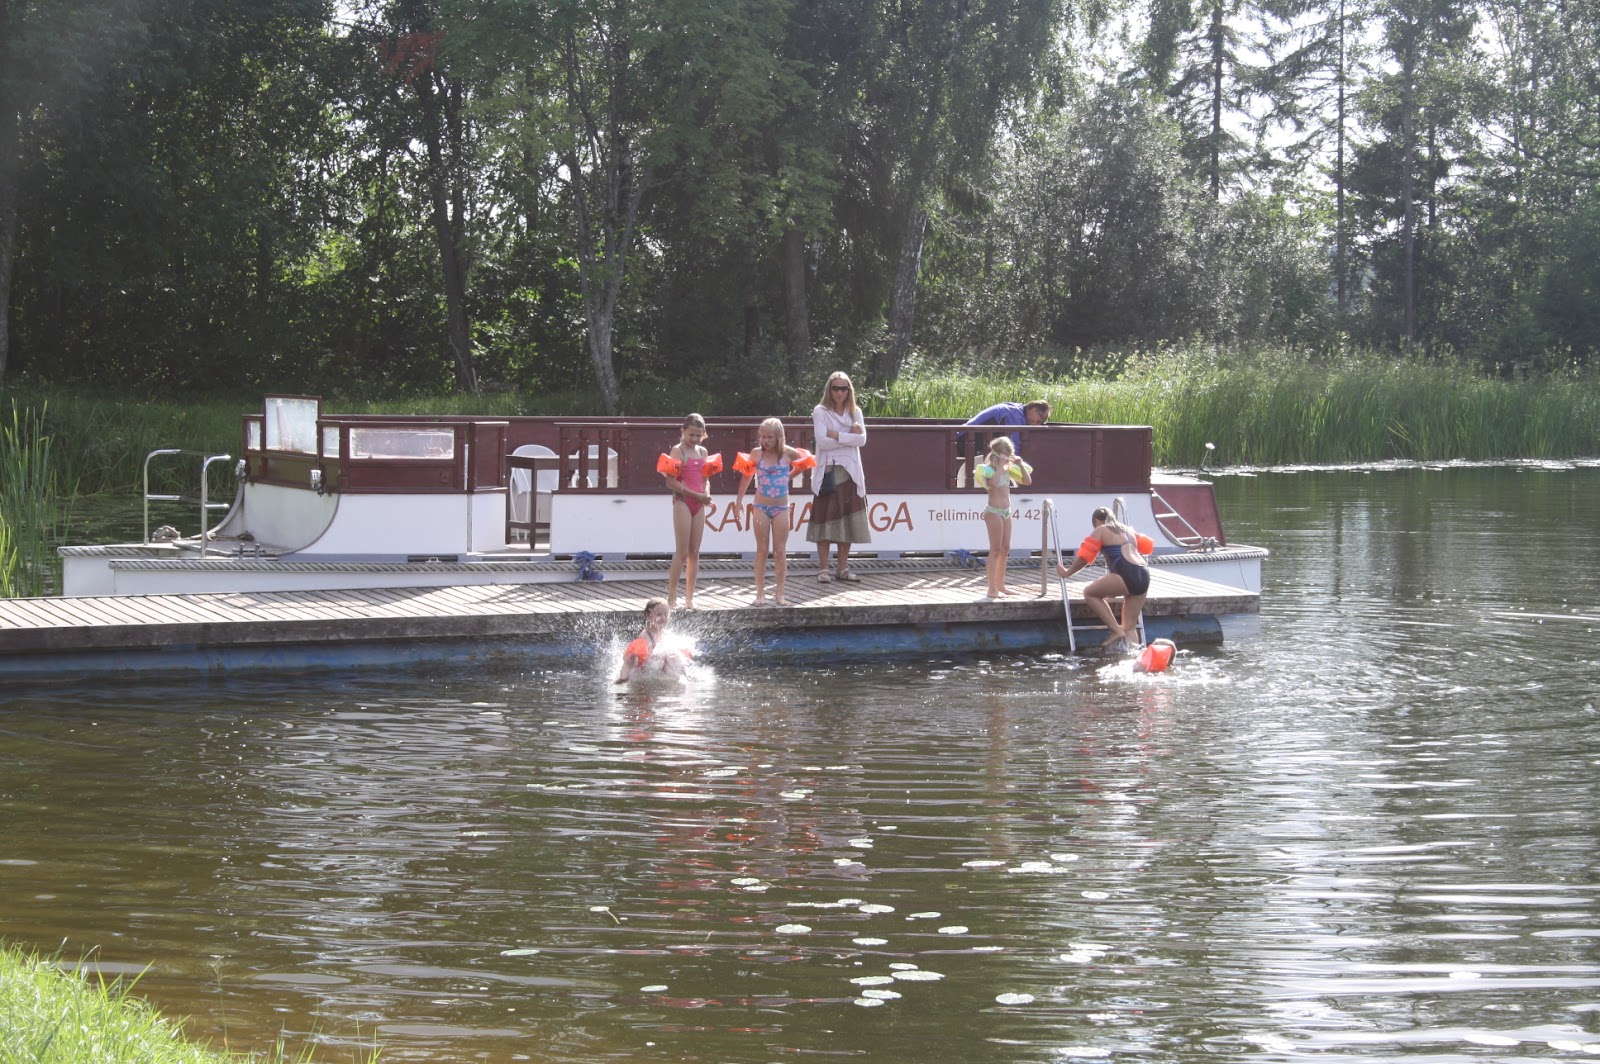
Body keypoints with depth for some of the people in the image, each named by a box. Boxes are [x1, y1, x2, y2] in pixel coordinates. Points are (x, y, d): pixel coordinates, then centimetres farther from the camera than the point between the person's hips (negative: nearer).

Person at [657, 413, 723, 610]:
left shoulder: (703, 452, 12)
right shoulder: (678, 450, -6)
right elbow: (671, 483, -13)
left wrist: (706, 493, -3)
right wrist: (697, 495, -17)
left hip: (699, 504, 6)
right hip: (682, 502, -6)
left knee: (695, 552, 7)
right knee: (682, 552, -8)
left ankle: (690, 597, 11)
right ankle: (672, 597, -3)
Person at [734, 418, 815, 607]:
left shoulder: (788, 453, -5)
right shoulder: (757, 454, -5)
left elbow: (803, 464, 14)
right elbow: (747, 475, 7)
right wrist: (739, 500, 8)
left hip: (781, 508, 0)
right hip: (761, 507, 0)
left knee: (780, 551, 3)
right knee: (762, 550, 4)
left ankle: (779, 594, 7)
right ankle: (760, 594, 6)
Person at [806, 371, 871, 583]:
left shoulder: (855, 412, 13)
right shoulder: (820, 412, 1)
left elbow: (862, 440, -2)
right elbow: (822, 441, -12)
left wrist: (837, 435, -11)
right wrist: (850, 436, -9)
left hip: (850, 472, 4)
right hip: (828, 471, -4)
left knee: (848, 521, 2)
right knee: (826, 519, -6)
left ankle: (842, 569, 8)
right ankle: (823, 569, -3)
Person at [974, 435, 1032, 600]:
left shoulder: (1008, 469, 11)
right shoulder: (989, 469, -10)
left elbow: (1027, 481, 13)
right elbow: (993, 482, -32)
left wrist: (1020, 464, 3)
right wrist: (1000, 465, -23)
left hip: (1006, 512, 8)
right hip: (994, 512, -8)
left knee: (1005, 549, 12)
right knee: (995, 550, -8)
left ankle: (1000, 586, 21)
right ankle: (992, 589, -7)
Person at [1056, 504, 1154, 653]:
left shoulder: (1100, 531, 9)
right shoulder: (1127, 530, 27)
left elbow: (1084, 557, 6)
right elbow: (1147, 545, 39)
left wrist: (1067, 573, 18)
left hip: (1127, 575, -7)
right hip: (1144, 576, 7)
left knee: (1090, 593, 7)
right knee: (1130, 627, 11)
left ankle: (1116, 631, -3)